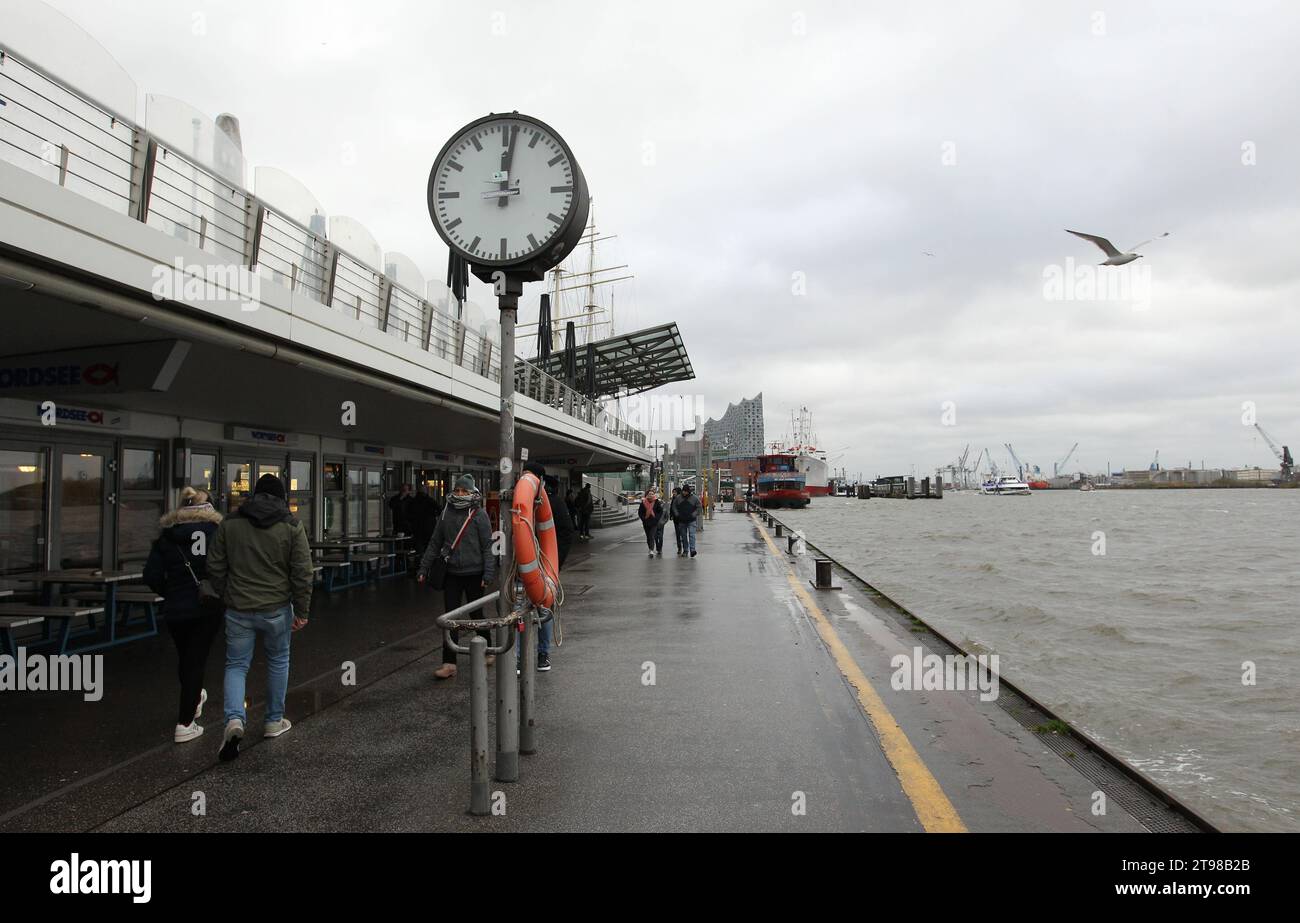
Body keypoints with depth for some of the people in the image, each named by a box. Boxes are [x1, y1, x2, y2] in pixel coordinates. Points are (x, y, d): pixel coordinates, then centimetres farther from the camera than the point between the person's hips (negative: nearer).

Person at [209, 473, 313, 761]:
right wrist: (302, 611, 0)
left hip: (238, 609, 1)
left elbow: (215, 568, 4)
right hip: (277, 609, -1)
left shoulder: (229, 524, 1)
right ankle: (274, 721, 27)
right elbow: (303, 574, -8)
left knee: (236, 666, 11)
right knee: (278, 663, 17)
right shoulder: (292, 527, -5)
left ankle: (234, 719, -10)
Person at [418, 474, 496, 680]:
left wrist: (488, 574, -13)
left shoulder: (479, 515, -6)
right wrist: (424, 568, 10)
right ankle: (449, 663, 4)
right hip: (452, 573, 4)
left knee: (477, 614, 11)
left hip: (473, 573, -3)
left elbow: (487, 546, -8)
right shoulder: (447, 514, 7)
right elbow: (435, 543, 13)